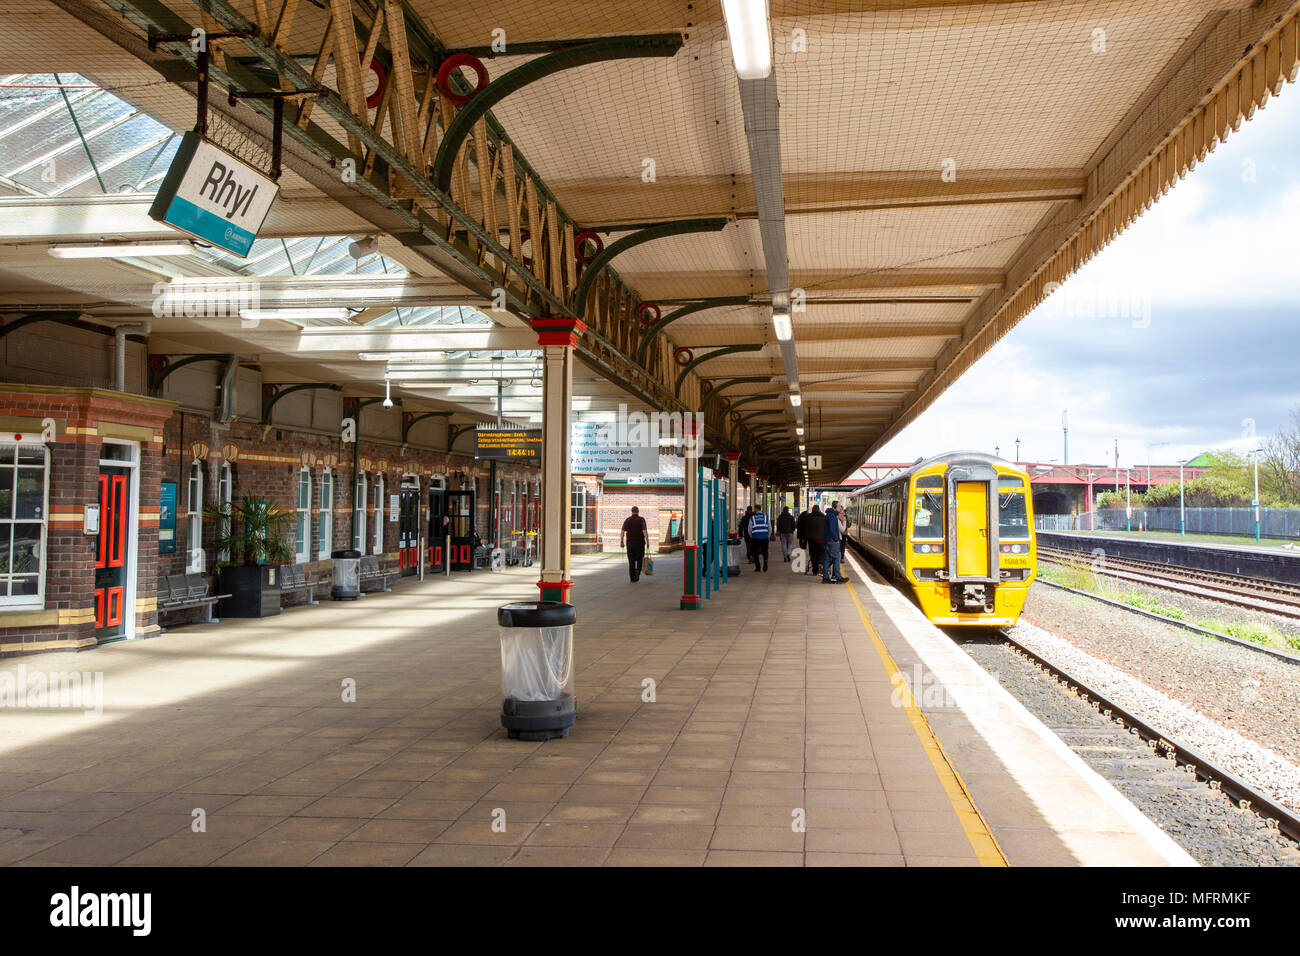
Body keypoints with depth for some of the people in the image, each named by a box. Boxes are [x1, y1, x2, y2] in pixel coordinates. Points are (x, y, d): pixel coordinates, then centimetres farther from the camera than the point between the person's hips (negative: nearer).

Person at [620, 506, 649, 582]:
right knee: (639, 559, 13)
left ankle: (632, 577, 4)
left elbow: (622, 532, -3)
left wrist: (621, 542, 3)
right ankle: (637, 570, -13)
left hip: (630, 542, 2)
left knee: (631, 560, 7)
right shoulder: (641, 520, -4)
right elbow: (644, 532, -13)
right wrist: (647, 542, -9)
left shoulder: (627, 520, 3)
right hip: (640, 543, -2)